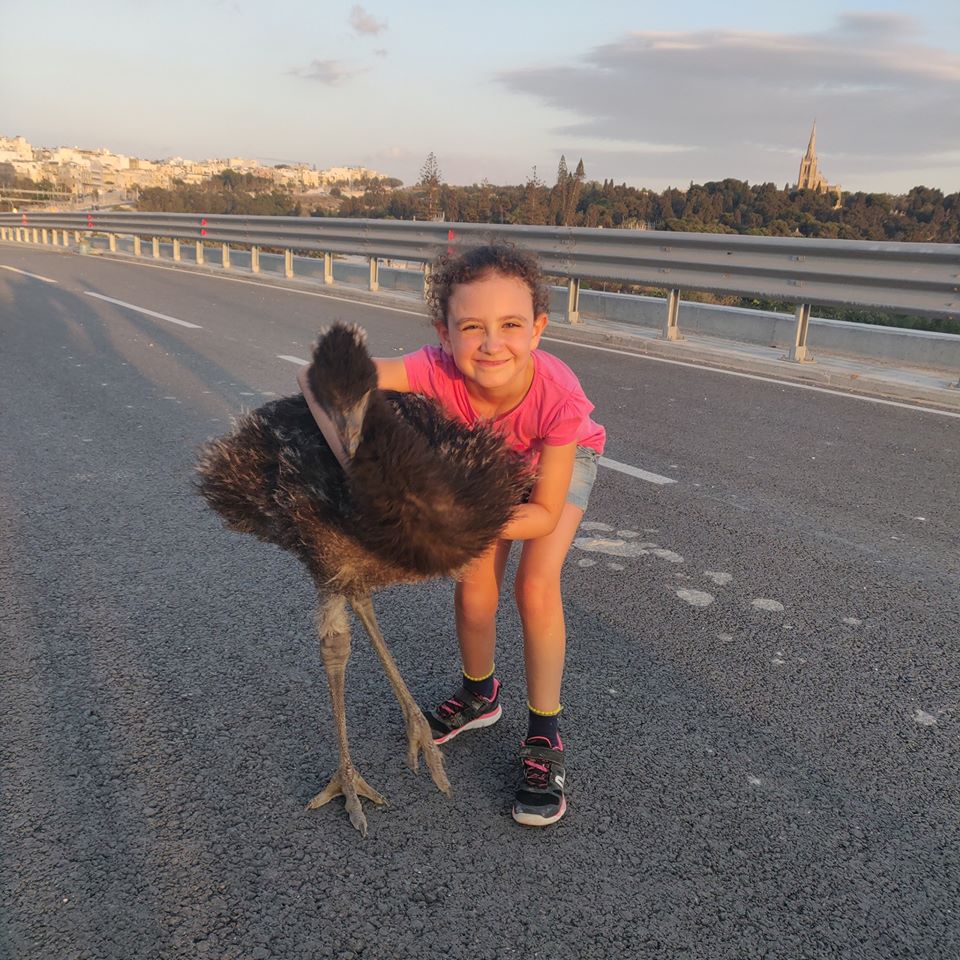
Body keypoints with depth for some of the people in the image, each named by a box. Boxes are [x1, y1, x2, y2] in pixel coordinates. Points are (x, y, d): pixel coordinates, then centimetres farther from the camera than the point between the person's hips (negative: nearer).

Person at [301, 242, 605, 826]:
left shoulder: (559, 394, -42)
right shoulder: (439, 370, -39)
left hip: (562, 459, -2)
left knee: (536, 586, -16)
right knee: (473, 592, -3)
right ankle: (479, 696, 29)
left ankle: (545, 739, 4)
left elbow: (544, 513, -33)